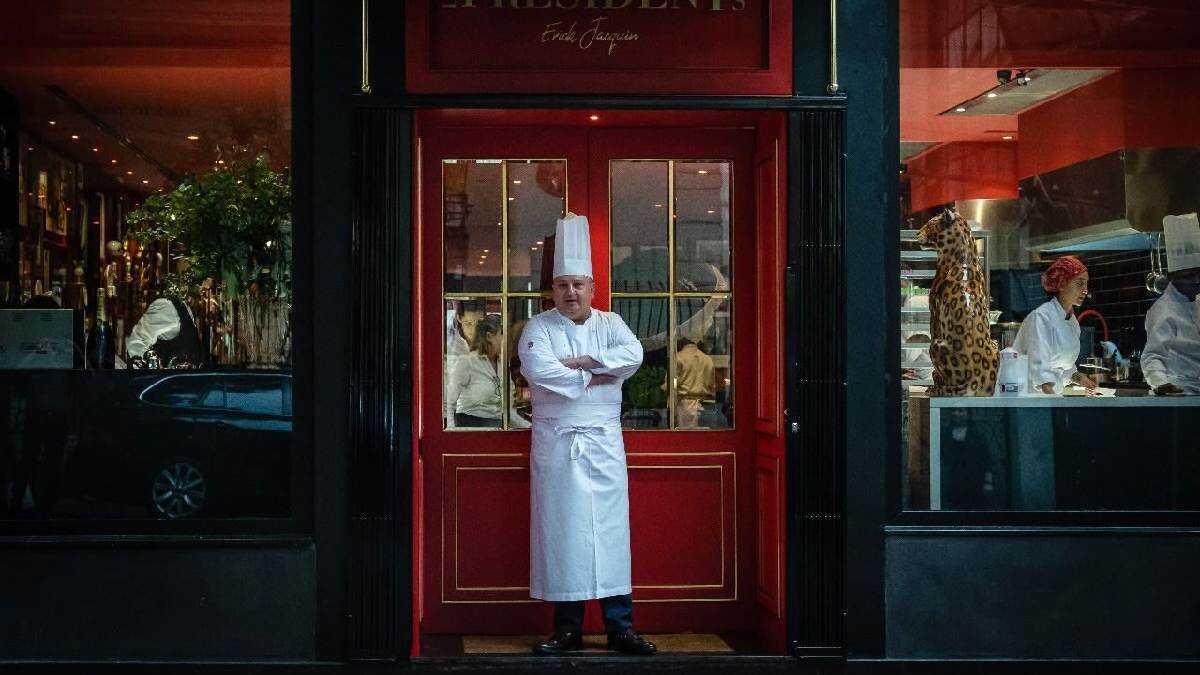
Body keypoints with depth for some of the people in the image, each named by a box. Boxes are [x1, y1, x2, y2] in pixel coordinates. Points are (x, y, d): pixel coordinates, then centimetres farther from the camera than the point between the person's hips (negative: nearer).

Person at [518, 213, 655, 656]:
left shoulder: (609, 323, 11)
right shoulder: (539, 327, 4)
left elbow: (633, 354, -9)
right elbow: (537, 368, -15)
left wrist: (577, 362, -13)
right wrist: (591, 377, -12)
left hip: (604, 441, 1)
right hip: (555, 441, -1)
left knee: (611, 528, -1)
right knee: (561, 529, 0)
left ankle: (620, 627, 4)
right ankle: (567, 628, 7)